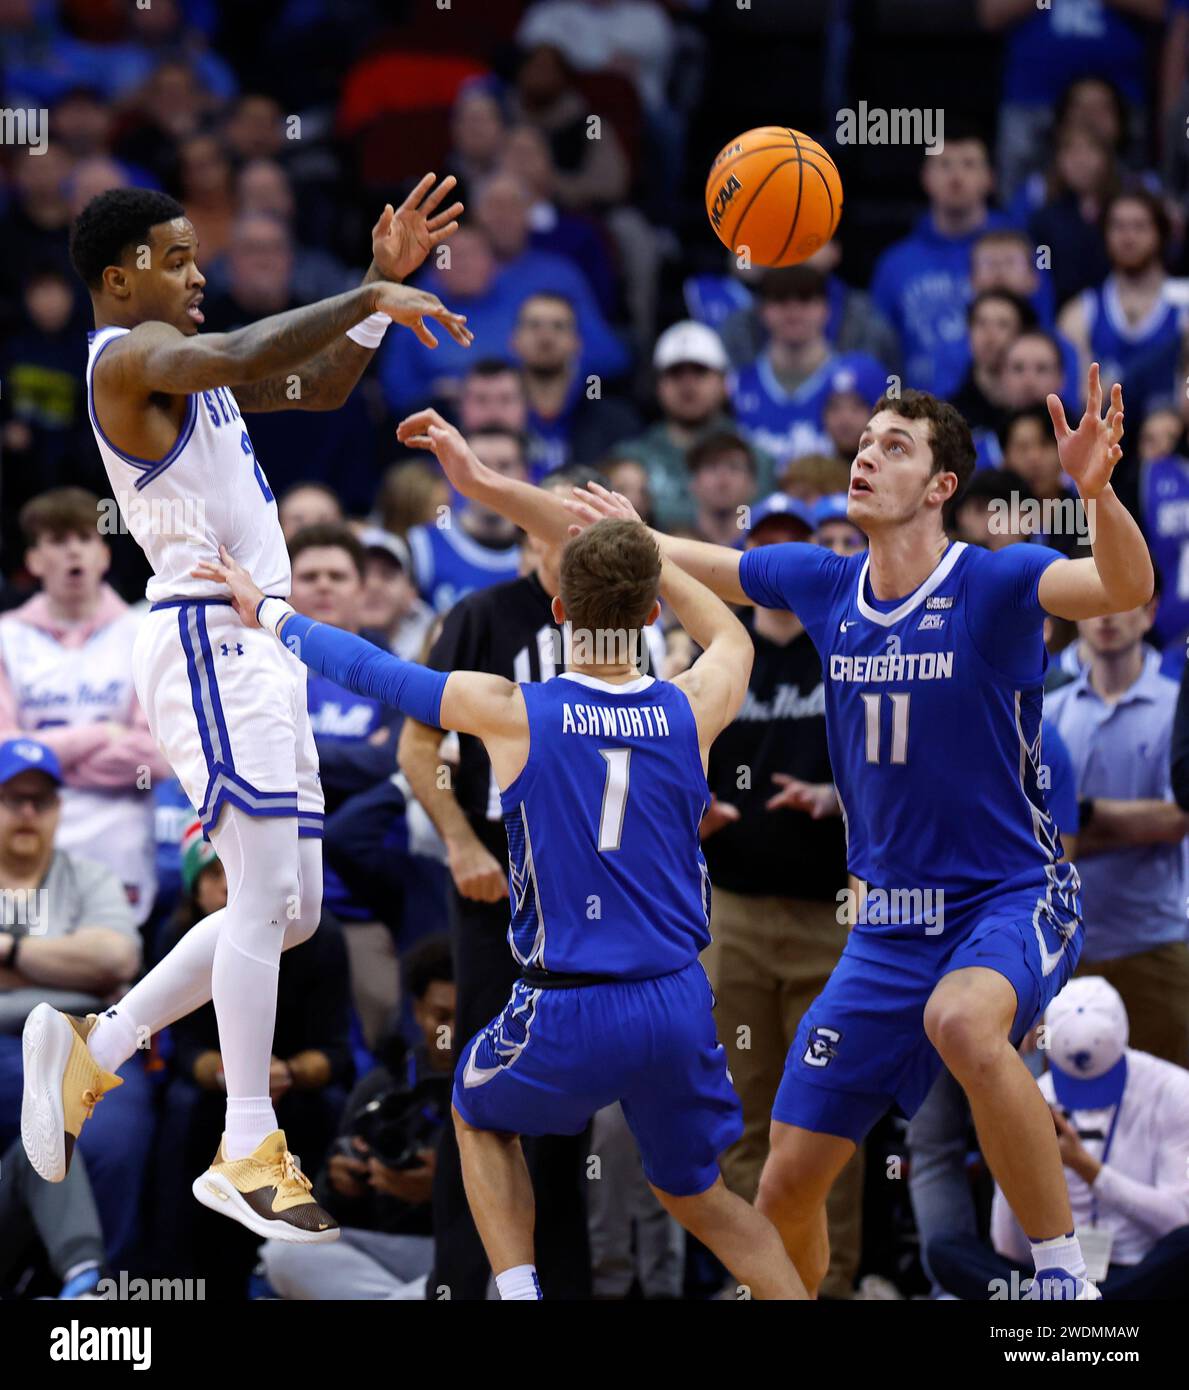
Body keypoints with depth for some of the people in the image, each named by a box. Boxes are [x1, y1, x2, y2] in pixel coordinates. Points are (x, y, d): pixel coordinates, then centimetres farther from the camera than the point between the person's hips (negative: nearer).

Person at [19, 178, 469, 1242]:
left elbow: (317, 385, 27)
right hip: (207, 641, -10)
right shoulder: (130, 355, -9)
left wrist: (381, 285, 14)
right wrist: (371, 297, -23)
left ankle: (93, 1051, 18)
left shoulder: (179, 361, 21)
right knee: (268, 893, -13)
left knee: (290, 909, 11)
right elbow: (234, 358, -29)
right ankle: (248, 1154, -10)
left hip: (256, 647, 10)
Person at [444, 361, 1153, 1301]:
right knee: (787, 1189, 3)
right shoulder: (824, 585, 4)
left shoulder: (998, 585, -11)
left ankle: (1064, 1273, -28)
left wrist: (1099, 492, -50)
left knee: (960, 1020, -40)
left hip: (1013, 901, -6)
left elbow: (1126, 588, -30)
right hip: (890, 923, 6)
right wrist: (484, 486, 7)